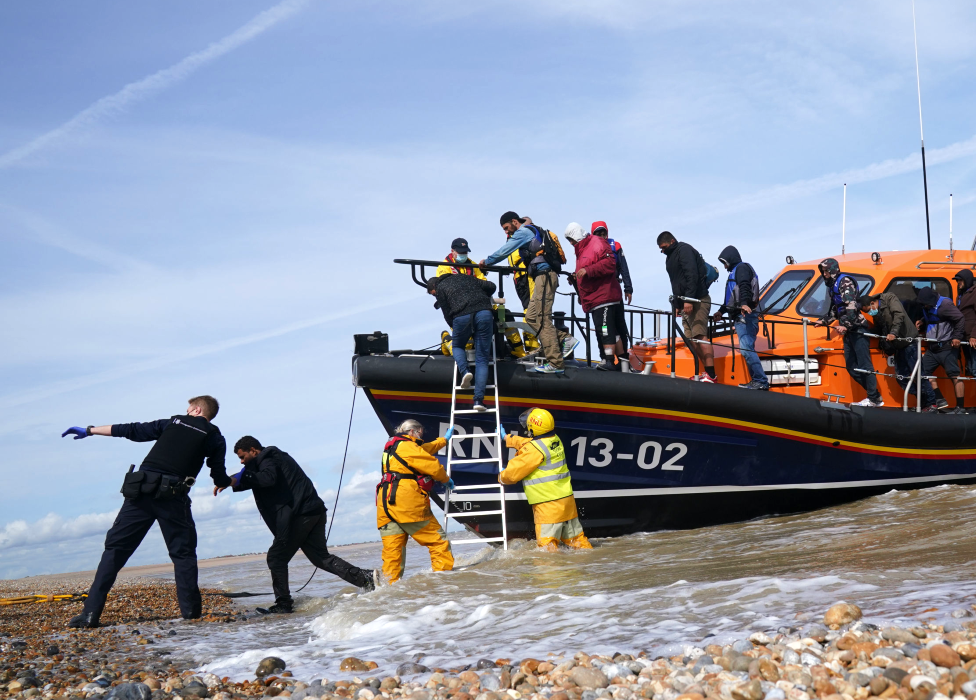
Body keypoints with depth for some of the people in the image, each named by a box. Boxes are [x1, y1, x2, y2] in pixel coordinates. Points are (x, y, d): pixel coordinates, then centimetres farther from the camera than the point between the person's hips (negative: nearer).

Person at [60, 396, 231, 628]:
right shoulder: (214, 437, 14)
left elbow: (131, 430, 22)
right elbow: (220, 478, 13)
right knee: (183, 552, 11)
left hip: (141, 489, 2)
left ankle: (90, 613, 0)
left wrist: (89, 430, 30)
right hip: (172, 496, -2)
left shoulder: (172, 422, 21)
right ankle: (190, 610, 2)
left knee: (115, 548, 5)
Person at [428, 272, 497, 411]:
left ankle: (464, 371, -3)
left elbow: (447, 315, 12)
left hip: (462, 317, -3)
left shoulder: (440, 288, 18)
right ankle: (478, 399, -7)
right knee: (482, 359, 4)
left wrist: (455, 329, 27)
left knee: (457, 346, 27)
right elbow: (491, 286, 24)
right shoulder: (465, 278, 31)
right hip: (484, 314, 3)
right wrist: (483, 300, 42)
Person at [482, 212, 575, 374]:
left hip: (544, 276, -10)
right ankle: (565, 339, 2)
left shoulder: (523, 232, -2)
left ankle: (555, 364, -15)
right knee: (531, 316, 9)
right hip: (545, 277, 10)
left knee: (542, 319, -12)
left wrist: (486, 261, 12)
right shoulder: (533, 231, 25)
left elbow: (504, 251, -2)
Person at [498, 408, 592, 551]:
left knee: (546, 543, -5)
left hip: (548, 505, -8)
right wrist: (507, 438, 39)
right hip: (567, 499, 9)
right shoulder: (555, 440, 7)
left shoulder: (535, 449, -18)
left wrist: (502, 478, 12)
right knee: (575, 537, 18)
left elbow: (514, 472, -11)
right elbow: (527, 443, 27)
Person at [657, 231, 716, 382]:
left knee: (699, 336, -17)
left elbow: (692, 275, -18)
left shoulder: (684, 250, -6)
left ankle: (711, 375, -21)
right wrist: (677, 305, 22)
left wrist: (688, 299, -24)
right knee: (691, 339, 5)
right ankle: (707, 373, 7)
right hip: (686, 303, 10)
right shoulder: (672, 257, 24)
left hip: (697, 300, -10)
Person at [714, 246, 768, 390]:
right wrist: (721, 310, 48)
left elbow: (744, 287, -22)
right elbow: (732, 297, 40)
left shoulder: (742, 268, -2)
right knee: (747, 349, 3)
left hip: (746, 315, -10)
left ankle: (761, 382, -22)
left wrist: (744, 303, -38)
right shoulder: (735, 271, 30)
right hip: (741, 316, 10)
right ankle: (756, 381, 0)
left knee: (746, 348, -18)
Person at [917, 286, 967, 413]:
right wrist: (921, 321, 8)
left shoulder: (944, 304, -14)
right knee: (924, 370, 6)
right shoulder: (927, 307, 11)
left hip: (947, 347, -9)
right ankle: (940, 400, 9)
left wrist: (957, 337, -21)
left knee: (954, 375, -9)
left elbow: (960, 320, -16)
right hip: (932, 348, 9)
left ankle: (961, 407, -8)